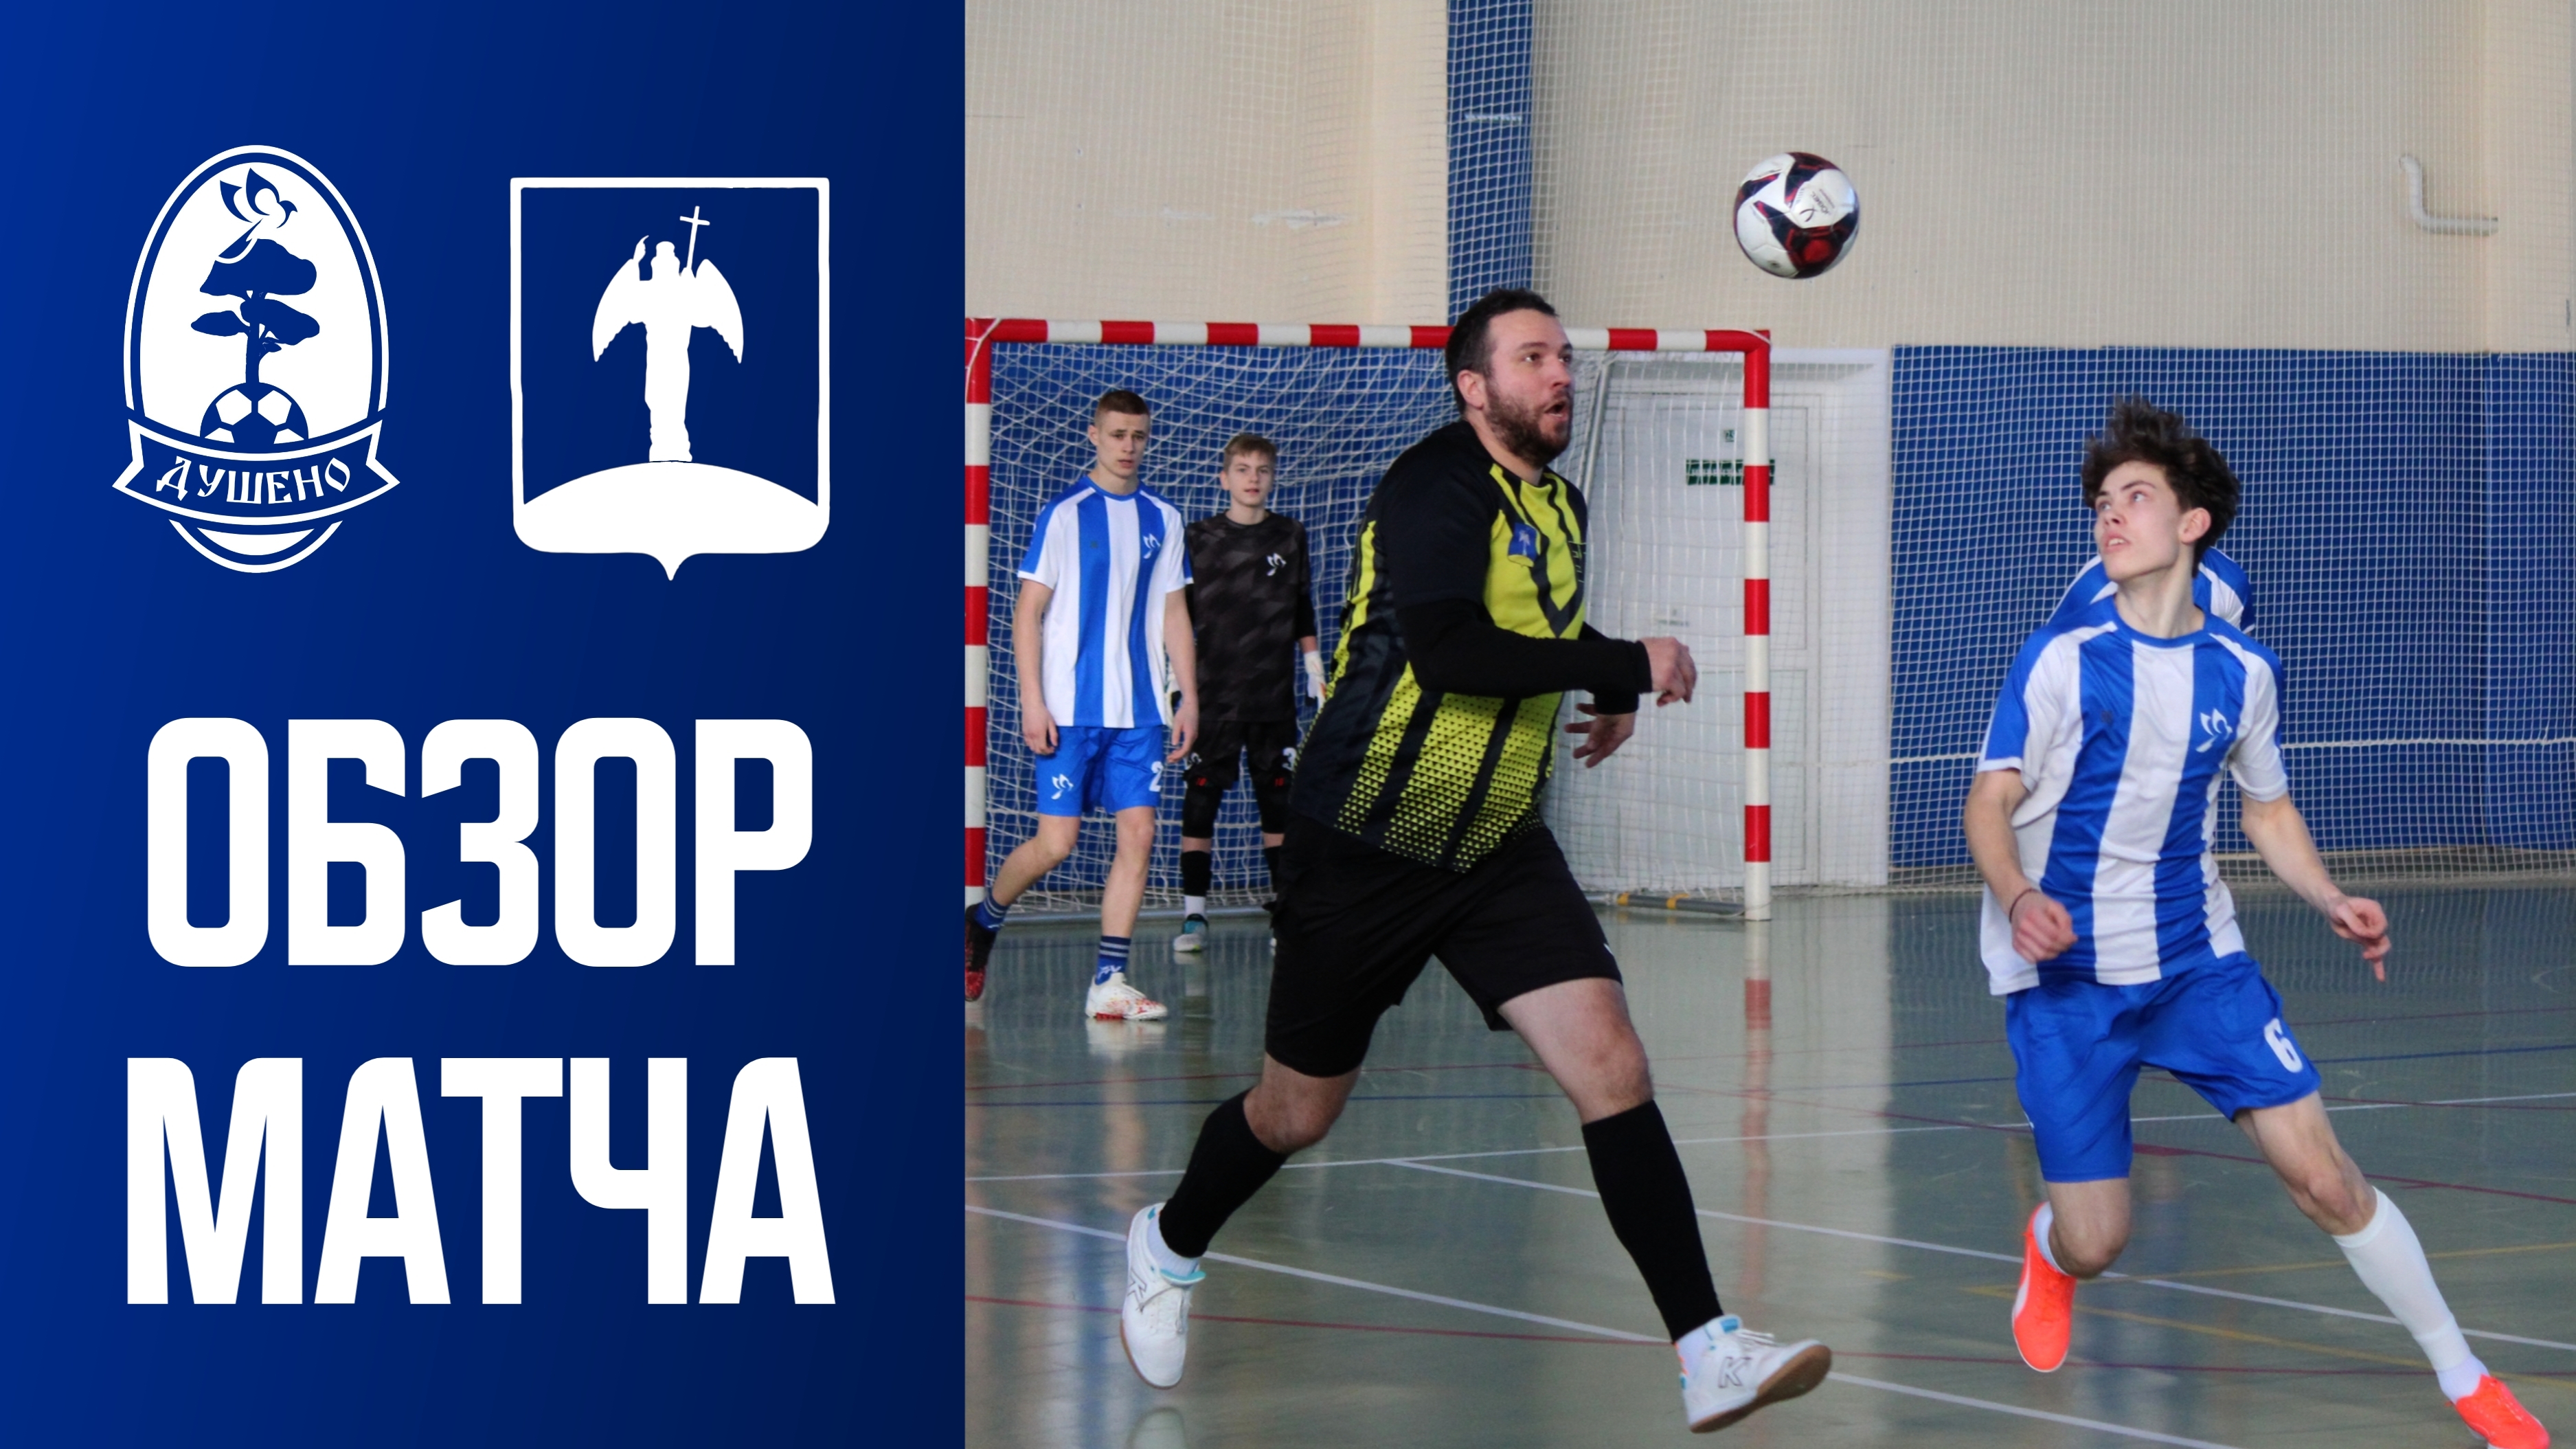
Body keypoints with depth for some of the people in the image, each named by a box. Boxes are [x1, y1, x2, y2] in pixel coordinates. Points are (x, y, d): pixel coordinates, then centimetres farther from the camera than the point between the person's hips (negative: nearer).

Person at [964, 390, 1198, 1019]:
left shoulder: (1162, 520, 10)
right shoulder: (1065, 514, -3)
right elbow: (1028, 611, -4)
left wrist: (1189, 696, 9)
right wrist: (1032, 700, -10)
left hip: (1139, 709, 4)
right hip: (1070, 708, -4)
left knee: (1138, 833, -5)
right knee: (1055, 842, -6)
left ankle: (1109, 981, -2)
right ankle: (983, 922, 21)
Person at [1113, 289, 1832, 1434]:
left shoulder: (1559, 503, 9)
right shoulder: (1435, 489, -17)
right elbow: (1445, 650, -33)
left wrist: (1606, 688, 12)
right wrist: (1627, 667, -29)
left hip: (1499, 848, 6)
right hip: (1366, 852, -6)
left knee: (1610, 1068, -13)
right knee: (1297, 1113, 9)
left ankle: (1710, 1358, -18)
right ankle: (1169, 1247, 40)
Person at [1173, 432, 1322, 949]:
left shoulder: (1290, 537, 9)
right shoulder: (1200, 538, 3)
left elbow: (1303, 614, 15)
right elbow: (1179, 615, 6)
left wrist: (1315, 669, 11)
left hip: (1274, 694, 2)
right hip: (1213, 693, -2)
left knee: (1279, 799, 3)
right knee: (1201, 797, -5)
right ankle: (1194, 911, 0)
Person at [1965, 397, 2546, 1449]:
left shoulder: (2242, 671, 1)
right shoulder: (2061, 658, -10)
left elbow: (2268, 809, 15)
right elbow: (1991, 803, -11)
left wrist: (2333, 903, -2)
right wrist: (2018, 896, -31)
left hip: (2197, 958, 2)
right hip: (2063, 974, -2)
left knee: (2324, 1176, -7)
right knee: (2094, 1245, -6)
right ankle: (2047, 1248, 34)